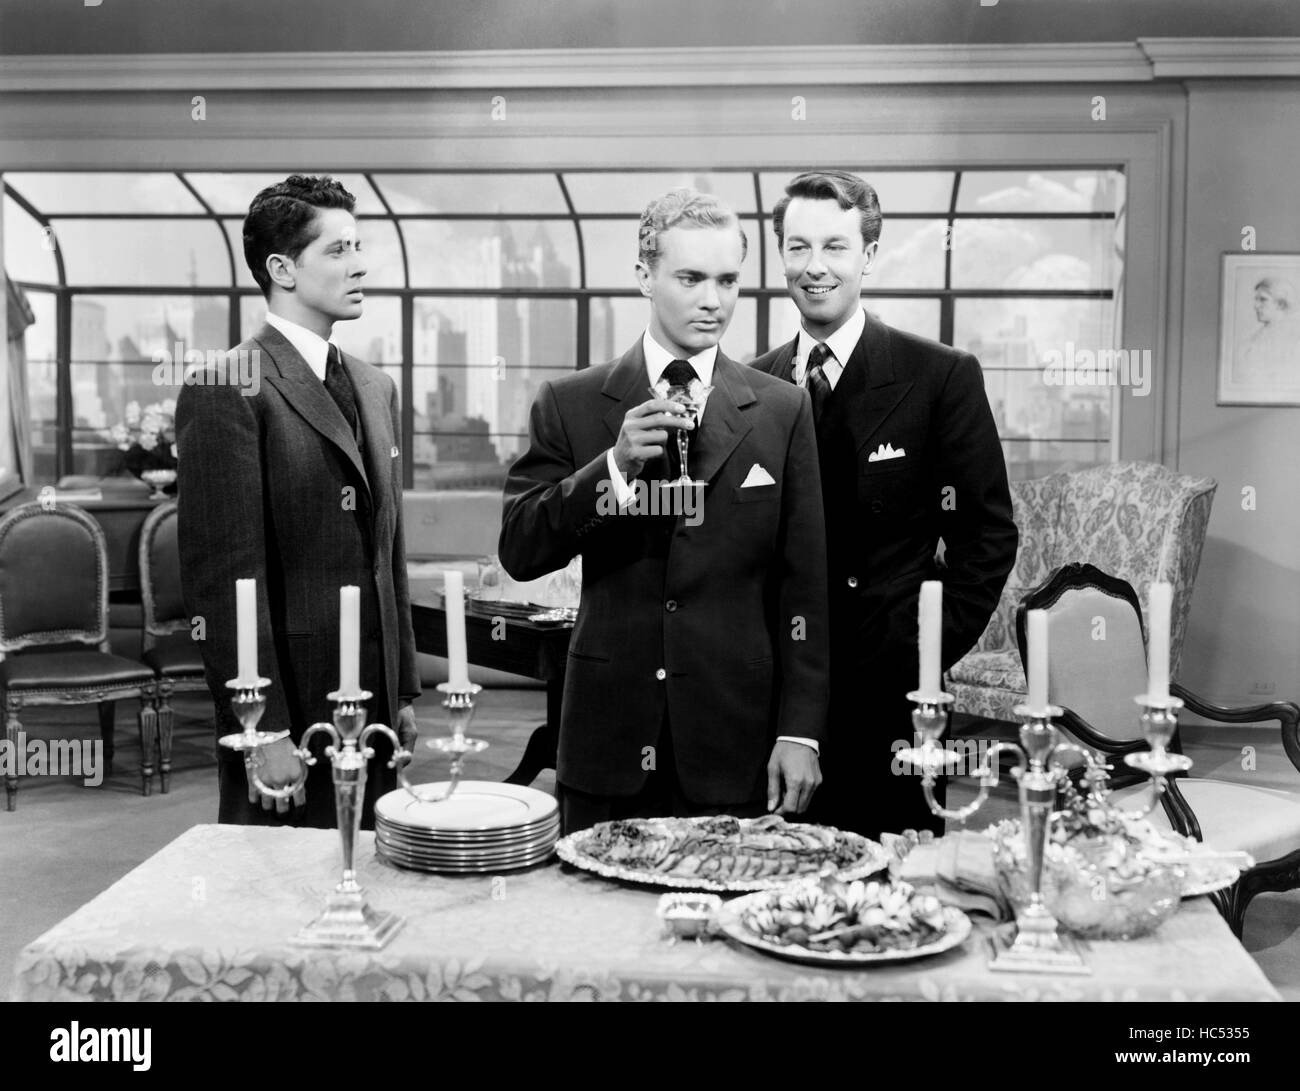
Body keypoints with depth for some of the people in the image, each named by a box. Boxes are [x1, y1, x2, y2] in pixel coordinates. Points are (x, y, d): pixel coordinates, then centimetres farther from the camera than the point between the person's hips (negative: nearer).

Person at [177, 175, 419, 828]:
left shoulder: (374, 388, 14)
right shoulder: (227, 392, -12)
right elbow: (223, 575, -15)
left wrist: (405, 690, 14)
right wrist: (264, 731, -17)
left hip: (375, 706, 7)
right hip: (293, 704, -7)